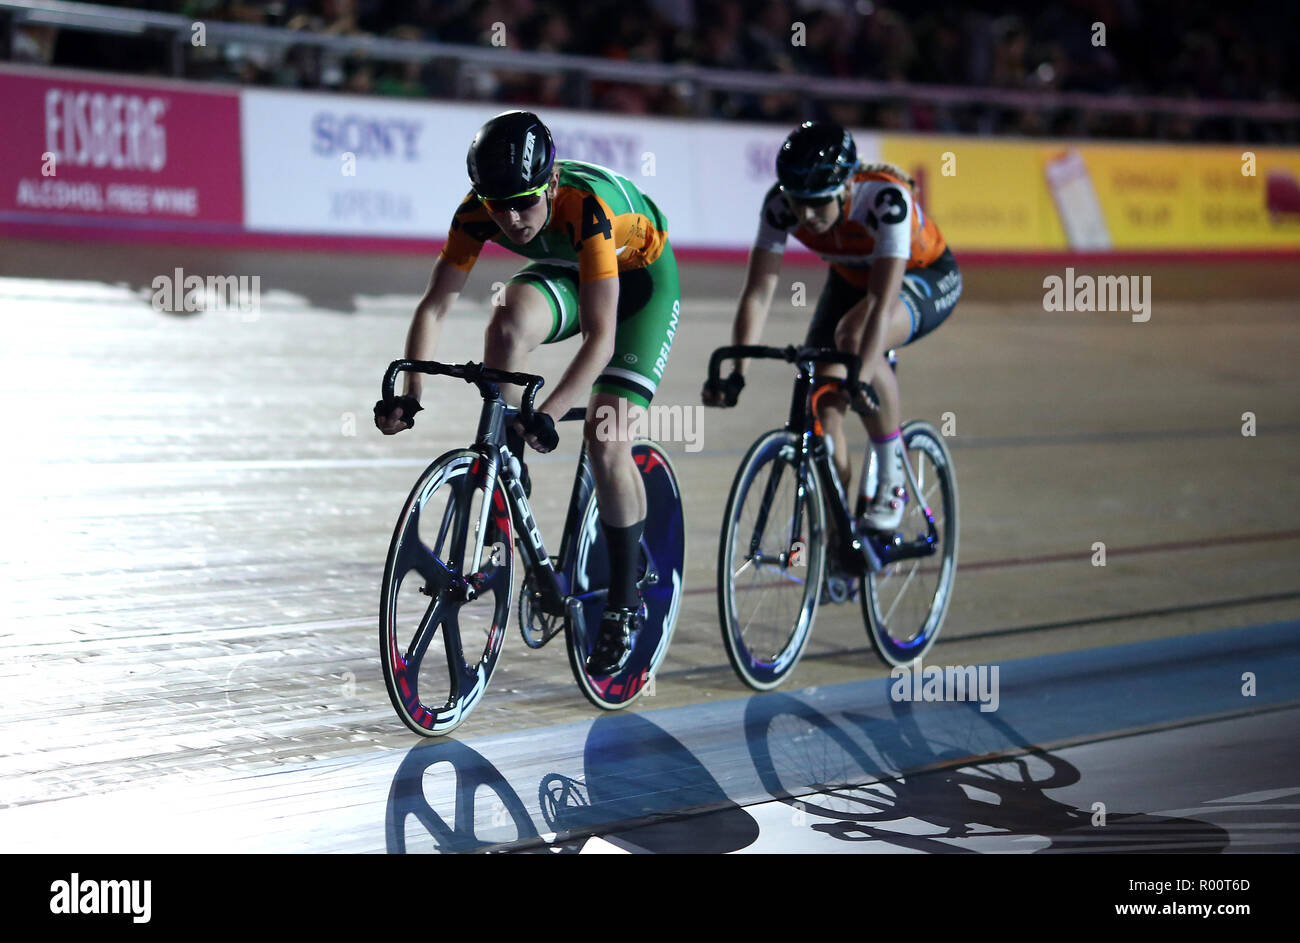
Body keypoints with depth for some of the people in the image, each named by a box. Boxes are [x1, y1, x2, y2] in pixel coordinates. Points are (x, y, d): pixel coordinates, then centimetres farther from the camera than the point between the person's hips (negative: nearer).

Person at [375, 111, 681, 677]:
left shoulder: (588, 206, -40)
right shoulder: (478, 211, -26)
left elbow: (600, 338, -44)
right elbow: (434, 306, -25)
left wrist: (549, 413, -55)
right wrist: (410, 393, -39)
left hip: (641, 275, -4)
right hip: (565, 274, 4)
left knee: (605, 439, -16)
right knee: (507, 320, -31)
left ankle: (624, 608, -2)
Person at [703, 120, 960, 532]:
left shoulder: (887, 200, -38)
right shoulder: (780, 205, -26)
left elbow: (882, 302, -45)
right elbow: (758, 293, -28)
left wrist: (859, 380, -56)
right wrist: (736, 372, -42)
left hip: (925, 277, -5)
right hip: (851, 279, 5)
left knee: (855, 338, -37)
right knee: (819, 402, -14)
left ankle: (893, 477, -19)